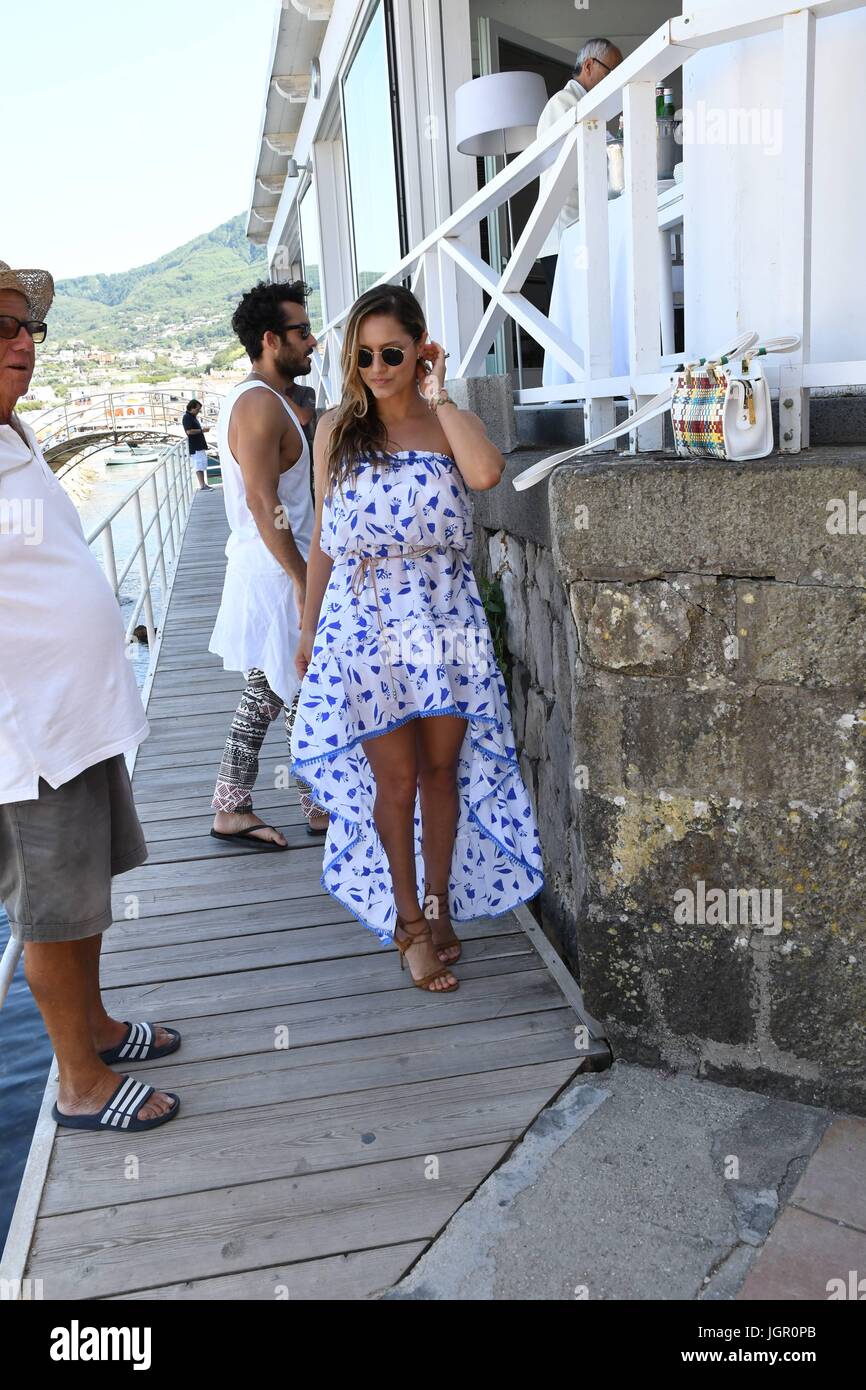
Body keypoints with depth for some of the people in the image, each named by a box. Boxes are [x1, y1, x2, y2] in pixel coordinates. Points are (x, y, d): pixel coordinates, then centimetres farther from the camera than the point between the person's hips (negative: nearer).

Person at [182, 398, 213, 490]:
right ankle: (202, 486, -8)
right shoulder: (187, 417, -13)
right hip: (195, 447, -10)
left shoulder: (194, 417, 16)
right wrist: (202, 430, -15)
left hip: (200, 445, 10)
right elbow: (189, 431, -23)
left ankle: (204, 484, 17)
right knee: (199, 466, -9)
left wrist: (203, 428, 10)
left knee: (202, 466, 12)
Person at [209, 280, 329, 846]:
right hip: (277, 576, -10)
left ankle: (231, 810, 23)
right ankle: (323, 808, 15)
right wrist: (303, 581, -22)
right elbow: (264, 503, -23)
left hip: (260, 572, 10)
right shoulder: (261, 404, -16)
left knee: (265, 695, 15)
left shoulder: (256, 400, 17)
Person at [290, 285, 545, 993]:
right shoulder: (337, 429, 4)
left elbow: (486, 472, -23)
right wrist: (309, 627, 10)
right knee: (395, 777, 2)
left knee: (442, 768, 9)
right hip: (365, 621, 0)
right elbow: (325, 537, 8)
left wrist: (438, 397, -12)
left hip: (445, 617, 1)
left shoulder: (448, 423, 2)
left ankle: (440, 904, 28)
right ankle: (408, 918, 20)